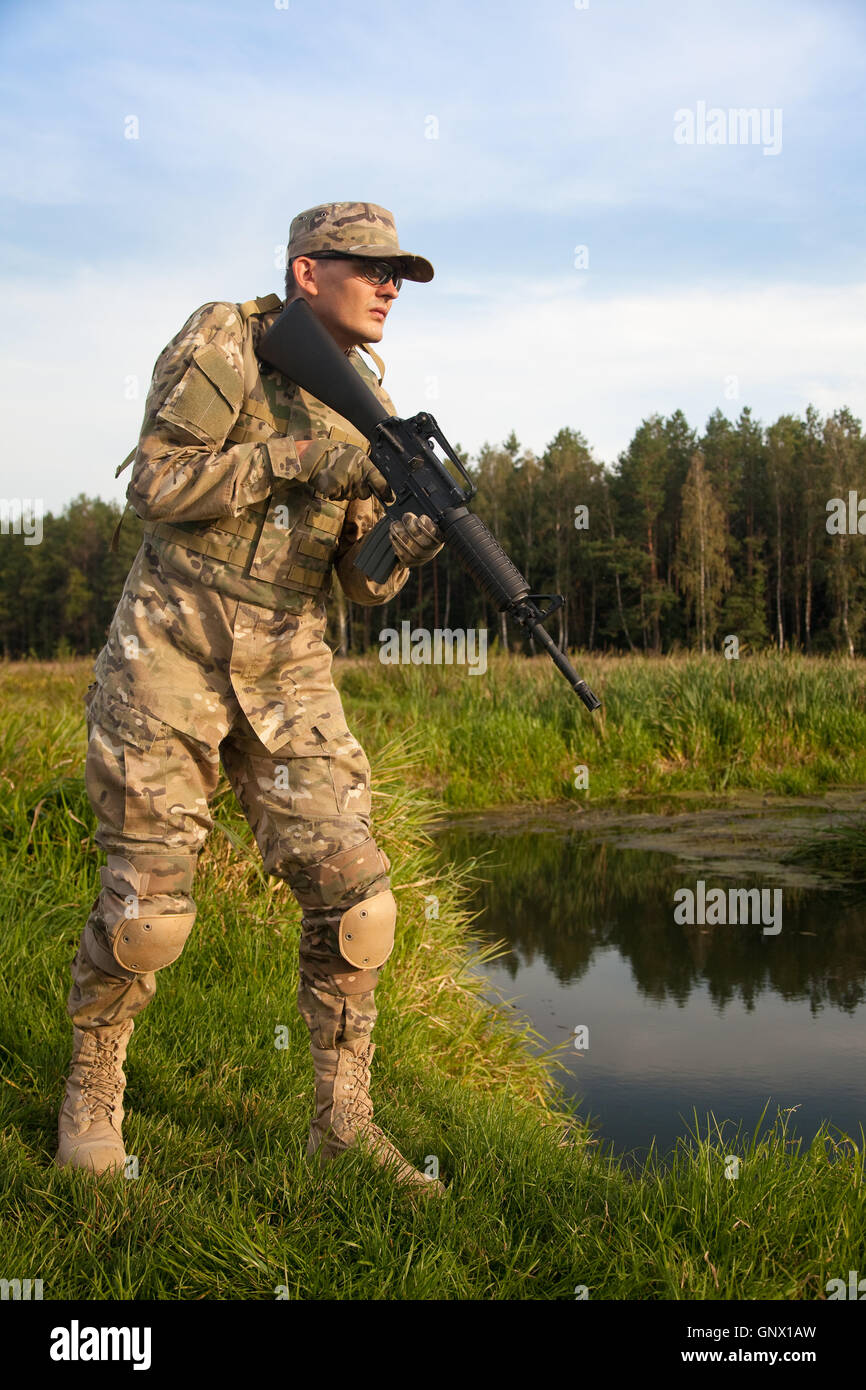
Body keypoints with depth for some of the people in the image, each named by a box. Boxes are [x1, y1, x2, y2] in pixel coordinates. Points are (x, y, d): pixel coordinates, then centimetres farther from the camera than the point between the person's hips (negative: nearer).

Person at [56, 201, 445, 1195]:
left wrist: (408, 544, -16)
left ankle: (344, 1122, 11)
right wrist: (297, 458, -19)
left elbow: (361, 580, 6)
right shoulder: (223, 342, -5)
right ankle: (92, 1092, 24)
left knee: (356, 897, -3)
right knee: (147, 906, -2)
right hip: (172, 652, -4)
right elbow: (155, 487, -14)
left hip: (289, 671, 5)